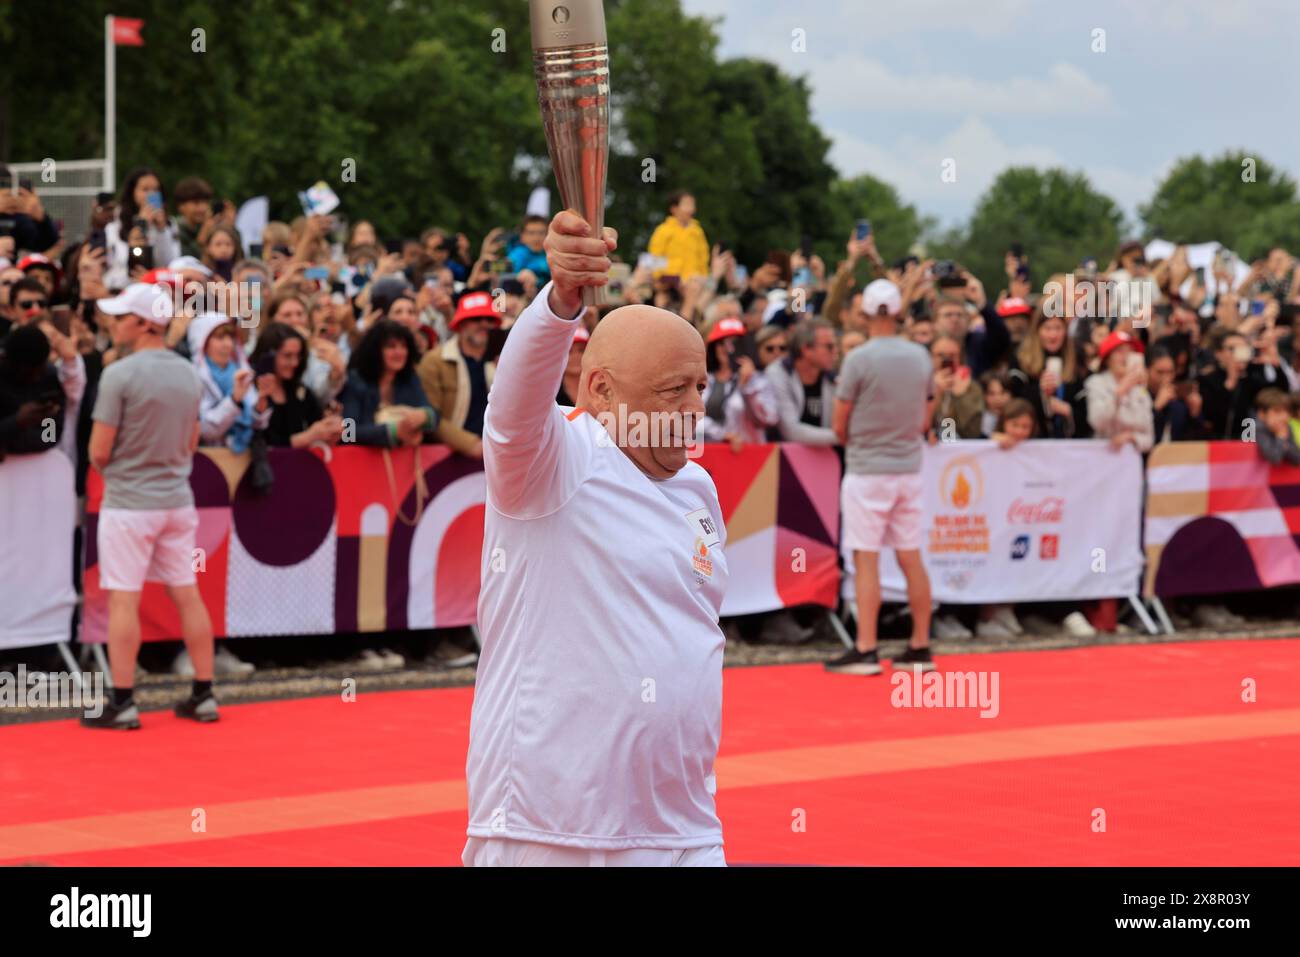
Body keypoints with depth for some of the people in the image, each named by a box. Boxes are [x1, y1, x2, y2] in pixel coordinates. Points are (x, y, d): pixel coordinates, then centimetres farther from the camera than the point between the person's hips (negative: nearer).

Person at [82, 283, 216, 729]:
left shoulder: (120, 374, -15)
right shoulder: (188, 373, 5)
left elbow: (99, 450, -13)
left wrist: (106, 468, 7)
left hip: (129, 502, -6)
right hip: (177, 498, 6)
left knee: (123, 600, -1)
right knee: (187, 594, 9)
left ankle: (122, 701, 1)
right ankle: (204, 693, 12)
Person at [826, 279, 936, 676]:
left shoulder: (859, 359, -12)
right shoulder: (921, 357, 4)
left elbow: (840, 426, -6)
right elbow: (925, 421, 11)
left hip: (867, 470, -5)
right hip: (909, 468, 5)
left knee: (866, 559, -3)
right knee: (911, 559, 9)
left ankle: (865, 651, -5)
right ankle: (920, 648, 12)